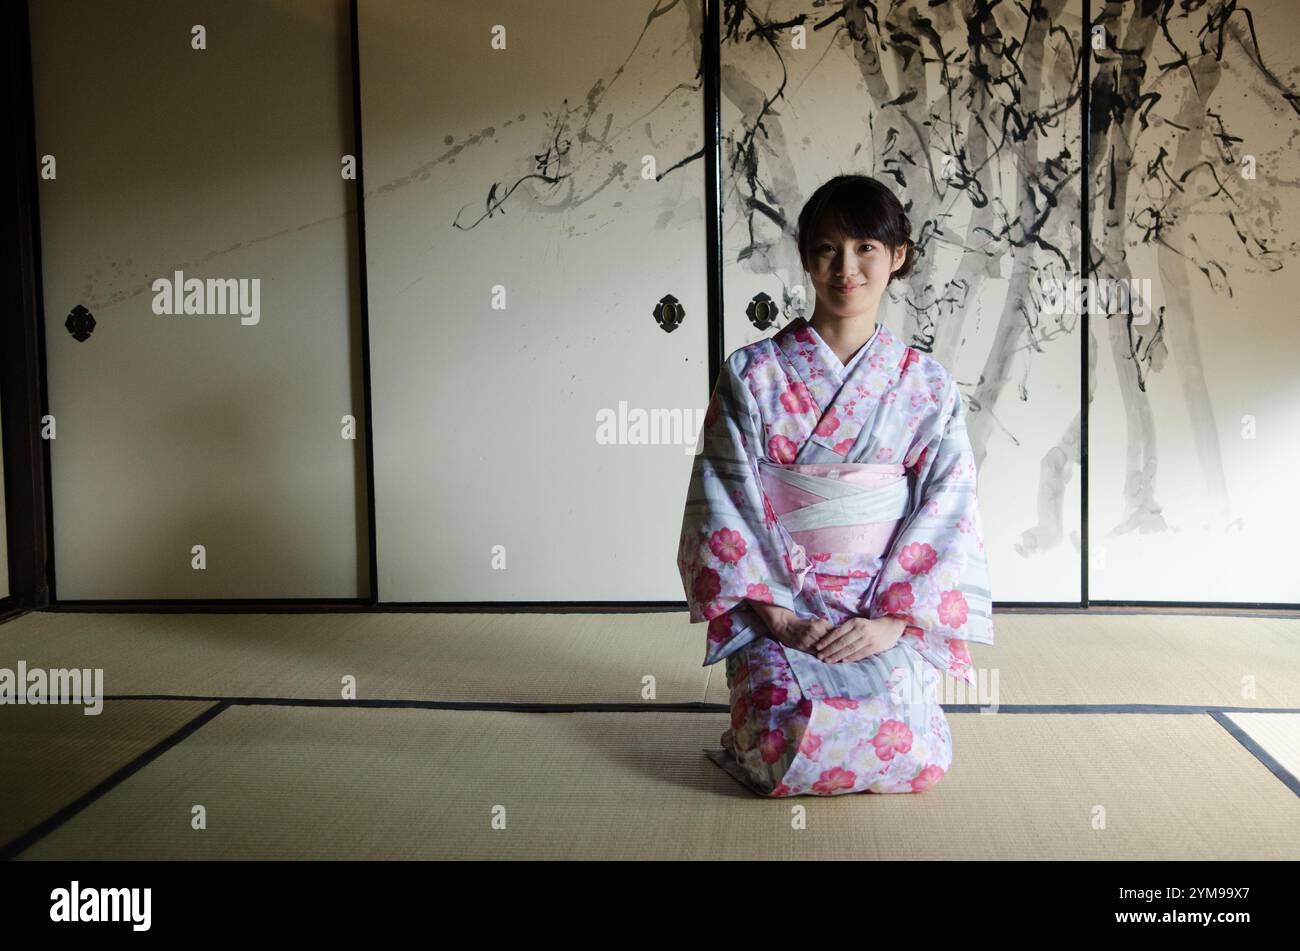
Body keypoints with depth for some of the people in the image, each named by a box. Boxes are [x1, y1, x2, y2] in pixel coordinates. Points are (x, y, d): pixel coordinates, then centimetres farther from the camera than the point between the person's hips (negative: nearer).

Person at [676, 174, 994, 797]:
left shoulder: (928, 386, 6)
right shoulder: (752, 375, 1)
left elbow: (947, 514, 1)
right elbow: (725, 505, -3)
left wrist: (893, 620, -13)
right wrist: (777, 615, -13)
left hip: (891, 615, 2)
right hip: (777, 609, -1)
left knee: (908, 744, -22)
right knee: (796, 740, -26)